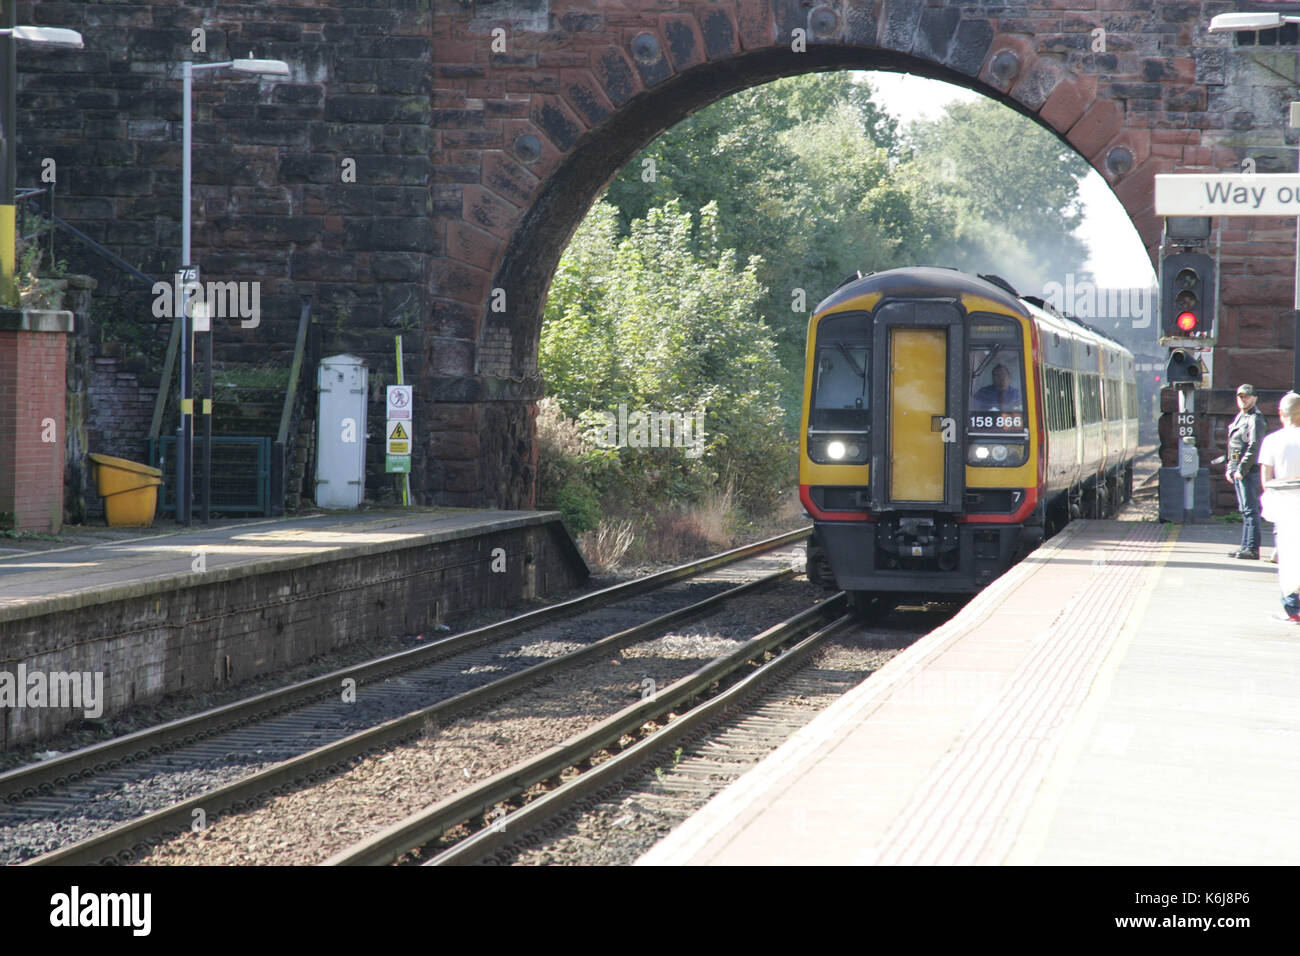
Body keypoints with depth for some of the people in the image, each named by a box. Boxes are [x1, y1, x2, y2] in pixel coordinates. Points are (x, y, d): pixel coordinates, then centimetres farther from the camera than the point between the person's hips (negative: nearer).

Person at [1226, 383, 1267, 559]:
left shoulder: (1255, 419, -11)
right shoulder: (1239, 417, 19)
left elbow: (1254, 447, -19)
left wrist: (1241, 470, -20)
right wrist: (1230, 468, 18)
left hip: (1250, 470, -10)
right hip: (1238, 470, 10)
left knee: (1250, 509, -10)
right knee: (1244, 510, 13)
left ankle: (1252, 549, -12)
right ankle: (1246, 546, 18)